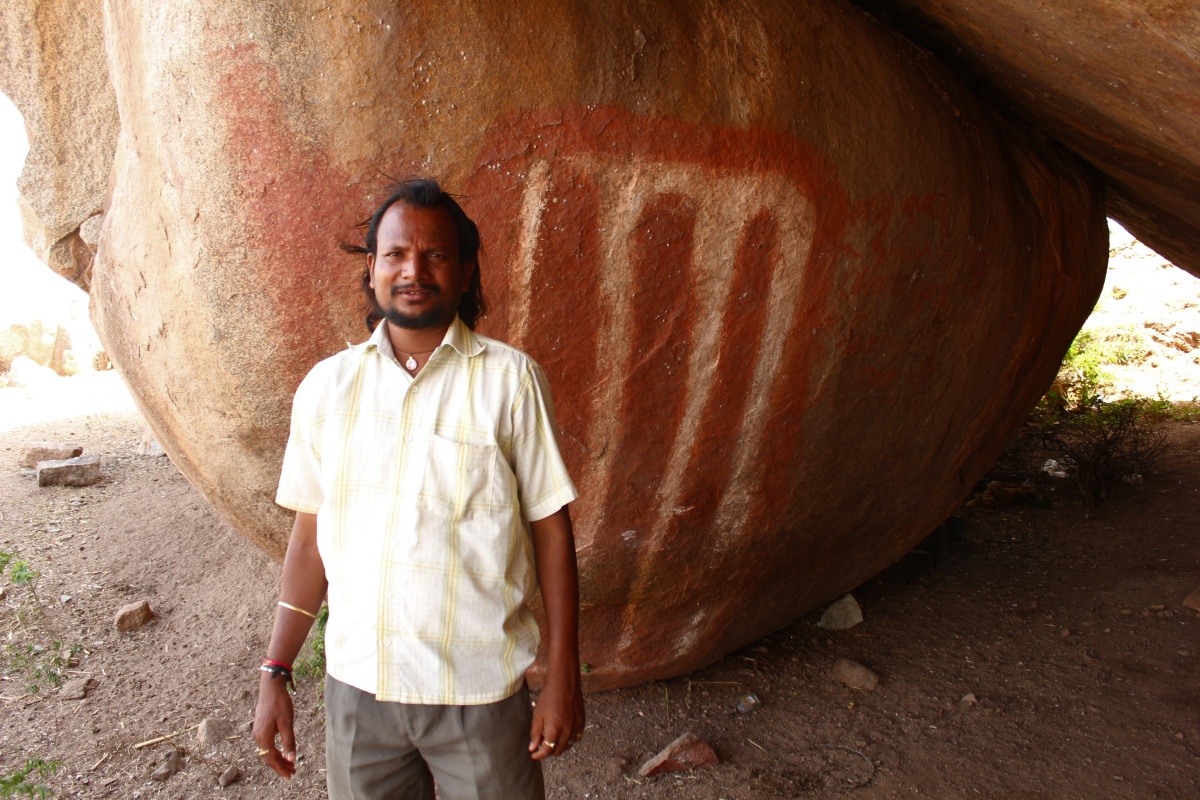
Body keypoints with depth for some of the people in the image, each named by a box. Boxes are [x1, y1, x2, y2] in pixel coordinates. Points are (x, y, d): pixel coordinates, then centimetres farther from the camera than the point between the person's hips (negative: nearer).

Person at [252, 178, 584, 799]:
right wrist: (274, 675, 7)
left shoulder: (509, 380, -8)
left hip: (478, 691, -2)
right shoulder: (327, 386, 2)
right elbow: (310, 534, 7)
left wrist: (562, 677, -6)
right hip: (355, 685, 3)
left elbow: (550, 526, -6)